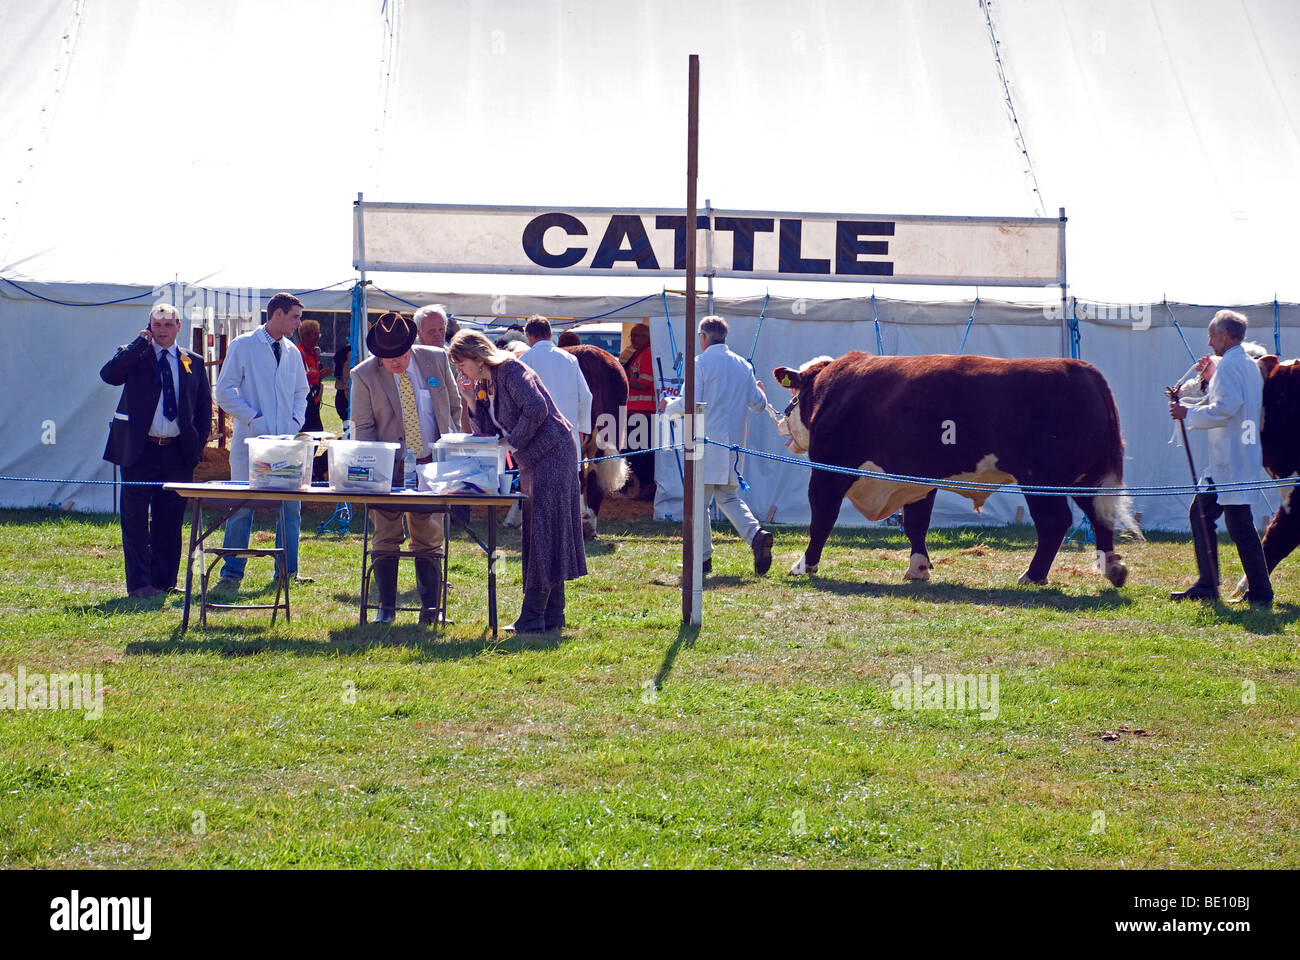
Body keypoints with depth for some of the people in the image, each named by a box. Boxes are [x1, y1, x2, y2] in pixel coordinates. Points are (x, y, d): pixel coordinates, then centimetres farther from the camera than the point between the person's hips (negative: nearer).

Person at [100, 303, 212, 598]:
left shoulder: (193, 362, 10)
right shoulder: (135, 356, 2)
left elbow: (204, 405, 14)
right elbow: (109, 375, -17)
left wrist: (199, 442, 3)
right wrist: (141, 343, -17)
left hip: (178, 452, 2)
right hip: (139, 451, -2)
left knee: (170, 521, 7)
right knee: (136, 519, -1)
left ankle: (165, 580, 15)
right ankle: (140, 582, 4)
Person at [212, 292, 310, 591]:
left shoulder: (292, 352, 15)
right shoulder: (242, 346, -1)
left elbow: (301, 392, 22)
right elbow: (225, 391, -5)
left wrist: (296, 421, 3)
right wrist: (254, 419, -14)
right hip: (251, 442, -5)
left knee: (291, 507, 4)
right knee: (242, 509, -2)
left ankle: (288, 571, 13)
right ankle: (231, 574, 5)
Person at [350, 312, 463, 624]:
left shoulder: (436, 359, -2)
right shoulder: (364, 375, -8)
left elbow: (453, 405, 11)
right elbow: (362, 427, -4)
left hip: (432, 463, 1)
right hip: (390, 467, -1)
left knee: (429, 539, 4)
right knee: (386, 538, 2)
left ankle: (431, 608, 7)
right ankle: (386, 607, 9)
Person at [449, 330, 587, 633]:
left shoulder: (511, 370, -14)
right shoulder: (482, 384, 13)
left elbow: (536, 409, -25)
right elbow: (491, 431, 9)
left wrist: (514, 442, -16)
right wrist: (470, 399, -1)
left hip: (551, 453, -10)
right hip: (531, 461, 10)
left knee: (543, 531, -11)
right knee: (536, 532, 10)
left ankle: (533, 617, -12)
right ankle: (552, 615, 14)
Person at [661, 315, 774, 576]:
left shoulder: (701, 363, -8)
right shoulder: (743, 365, 9)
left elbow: (690, 404, -13)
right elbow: (758, 404, 12)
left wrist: (668, 408, 7)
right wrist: (760, 392, 36)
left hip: (706, 440, -6)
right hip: (734, 442, 6)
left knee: (698, 499, 3)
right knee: (728, 497, 14)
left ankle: (703, 558, 4)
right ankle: (756, 535, -10)